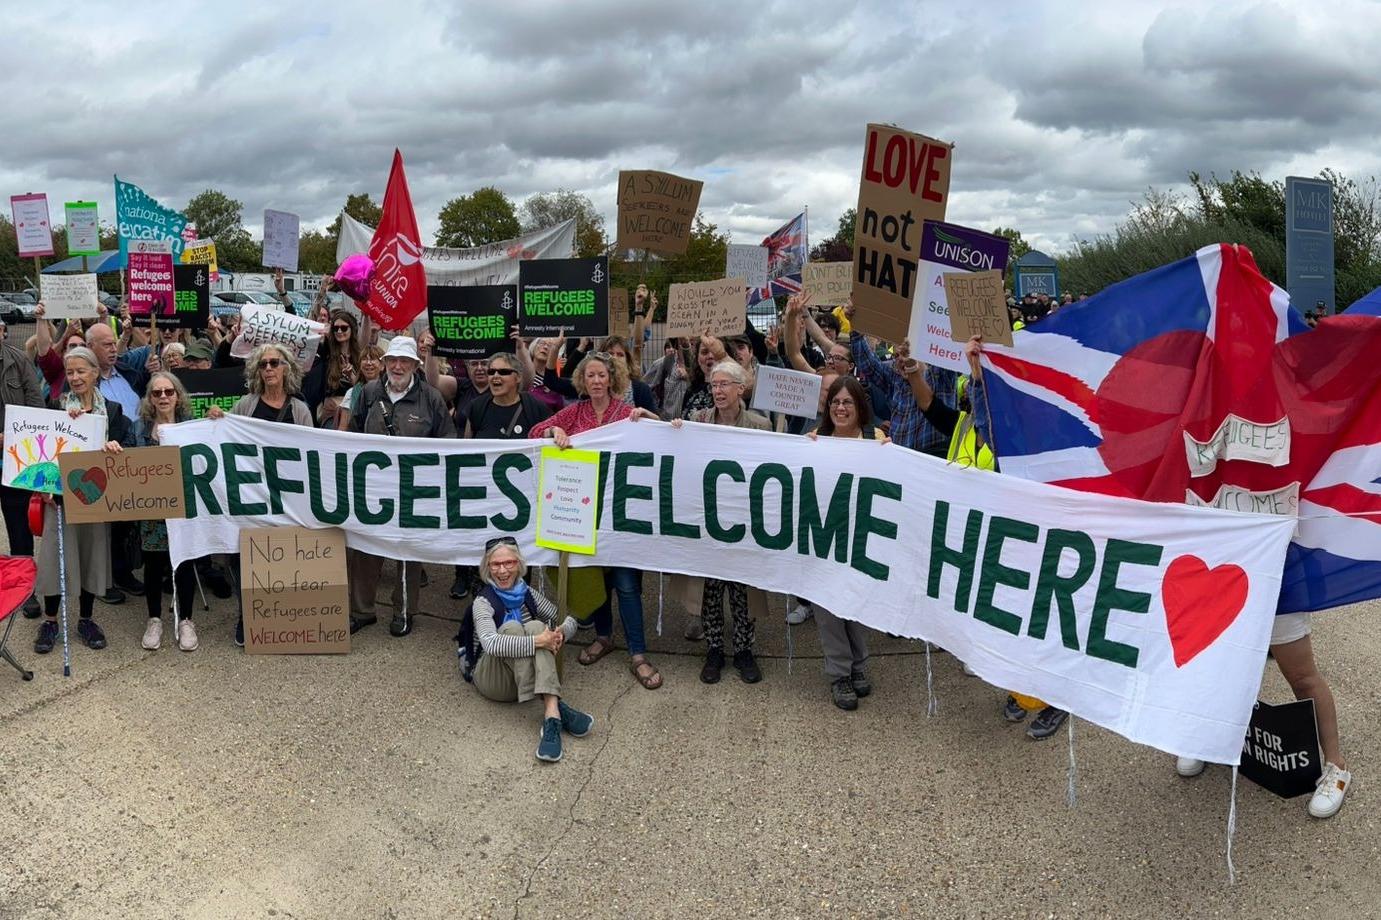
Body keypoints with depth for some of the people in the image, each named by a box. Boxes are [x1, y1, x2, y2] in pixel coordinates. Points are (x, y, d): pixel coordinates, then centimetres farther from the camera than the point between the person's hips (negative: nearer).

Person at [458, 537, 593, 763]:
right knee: (512, 627, -30)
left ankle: (550, 714, -44)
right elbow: (490, 644, -32)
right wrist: (537, 642, -38)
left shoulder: (526, 594, 4)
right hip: (492, 680, -4)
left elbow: (569, 620, 5)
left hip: (526, 676, 4)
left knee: (536, 626, -25)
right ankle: (555, 708, -41)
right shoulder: (483, 602, -12)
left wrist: (560, 633, -18)